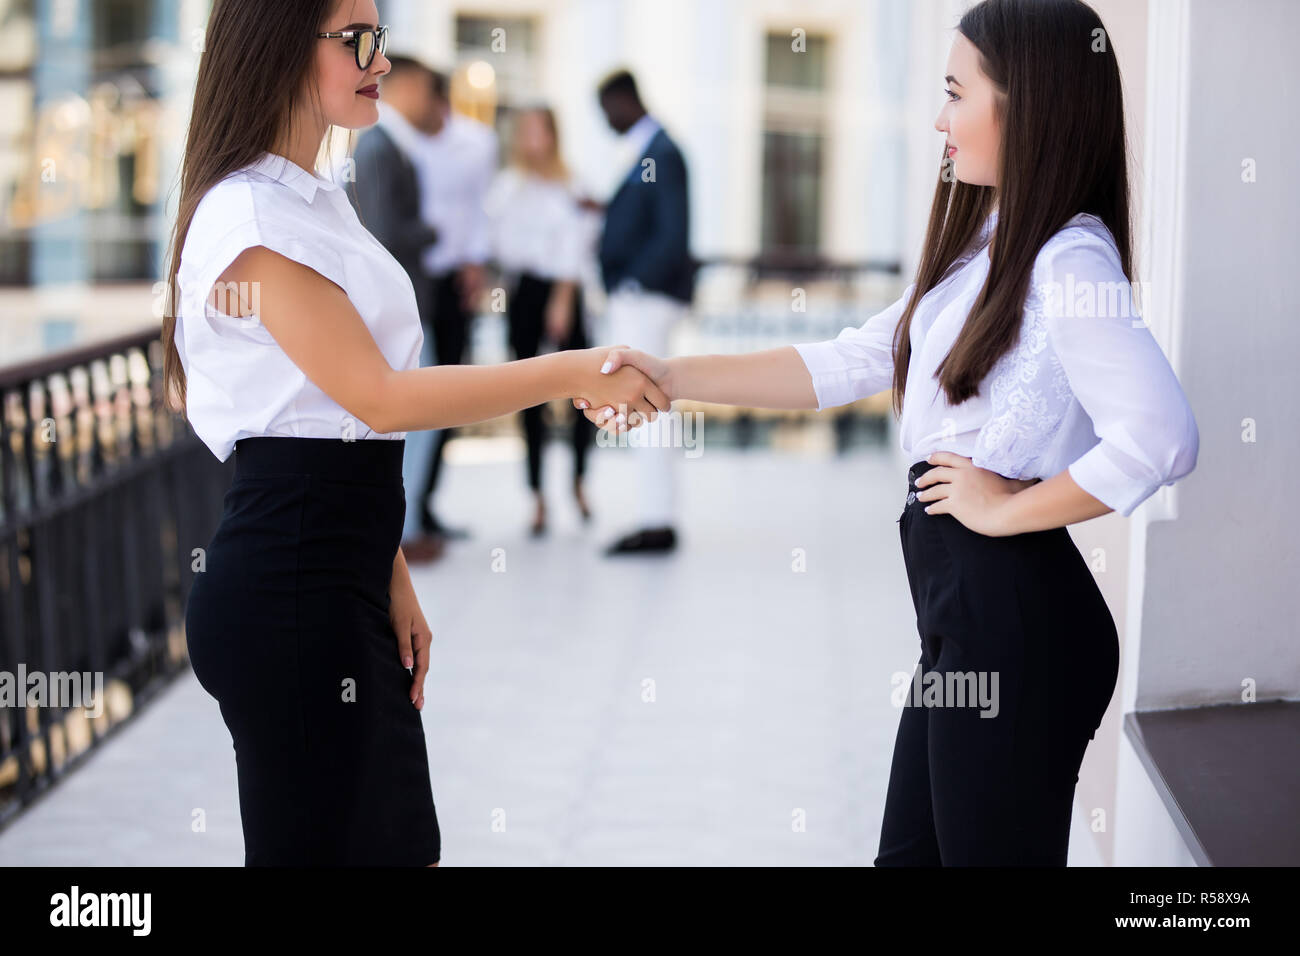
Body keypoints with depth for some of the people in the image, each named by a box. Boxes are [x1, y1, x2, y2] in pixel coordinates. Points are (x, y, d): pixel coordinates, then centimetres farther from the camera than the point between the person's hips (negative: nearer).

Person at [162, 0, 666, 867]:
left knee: (403, 844, 13)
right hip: (286, 592, -9)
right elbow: (380, 397, -17)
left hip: (343, 581, 9)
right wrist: (573, 373, -14)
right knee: (319, 844, -1)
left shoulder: (318, 204, 16)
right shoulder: (250, 218, -13)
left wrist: (392, 581, 15)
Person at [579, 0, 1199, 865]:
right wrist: (673, 377, 12)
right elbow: (849, 364, 17)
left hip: (1018, 616, -9)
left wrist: (1008, 507, -18)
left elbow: (1159, 439, -31)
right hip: (965, 609, 10)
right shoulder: (984, 250, 13)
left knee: (991, 849, 3)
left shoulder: (1070, 264, -18)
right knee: (911, 851, 17)